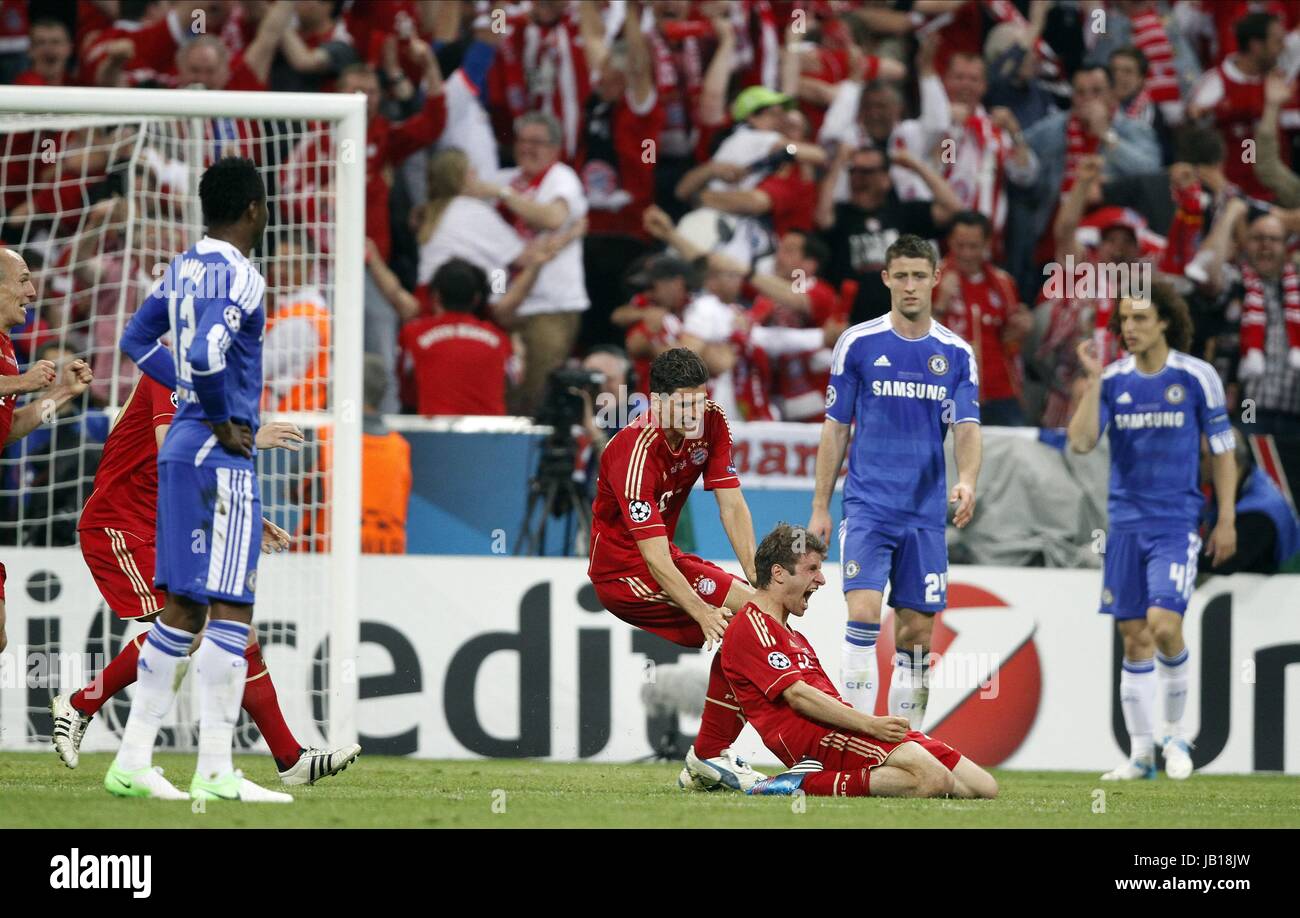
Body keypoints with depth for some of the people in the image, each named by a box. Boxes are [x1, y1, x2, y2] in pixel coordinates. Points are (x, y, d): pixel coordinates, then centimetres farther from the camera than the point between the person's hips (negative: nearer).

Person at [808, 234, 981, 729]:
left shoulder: (956, 353, 5)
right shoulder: (857, 344, 1)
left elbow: (966, 428, -3)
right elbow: (835, 429, 5)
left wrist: (967, 482, -24)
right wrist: (820, 508, 2)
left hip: (925, 512, 2)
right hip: (867, 506, -2)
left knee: (916, 632, 4)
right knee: (864, 613, -18)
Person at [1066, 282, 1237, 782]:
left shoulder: (1197, 376, -3)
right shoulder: (1112, 379, 3)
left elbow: (1223, 450, 3)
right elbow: (1081, 442, -8)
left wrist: (1226, 520, -1)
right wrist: (1093, 380, -15)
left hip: (1177, 521, -3)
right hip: (1125, 519, 3)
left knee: (1163, 624, -18)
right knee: (1134, 638, 3)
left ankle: (1176, 735, 2)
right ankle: (1141, 752, 10)